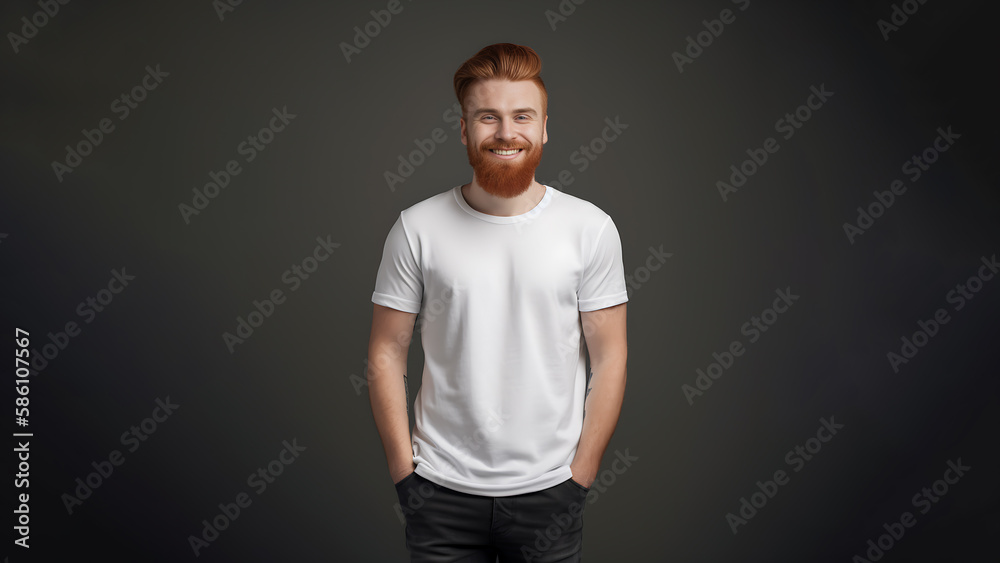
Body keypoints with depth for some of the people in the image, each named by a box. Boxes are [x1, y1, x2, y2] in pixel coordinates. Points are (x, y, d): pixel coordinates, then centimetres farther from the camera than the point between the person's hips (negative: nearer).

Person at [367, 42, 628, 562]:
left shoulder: (591, 228, -4)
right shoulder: (418, 228, -3)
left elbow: (609, 358, -1)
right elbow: (386, 353, 1)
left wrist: (581, 474, -4)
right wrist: (403, 468, -3)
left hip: (549, 491, 0)